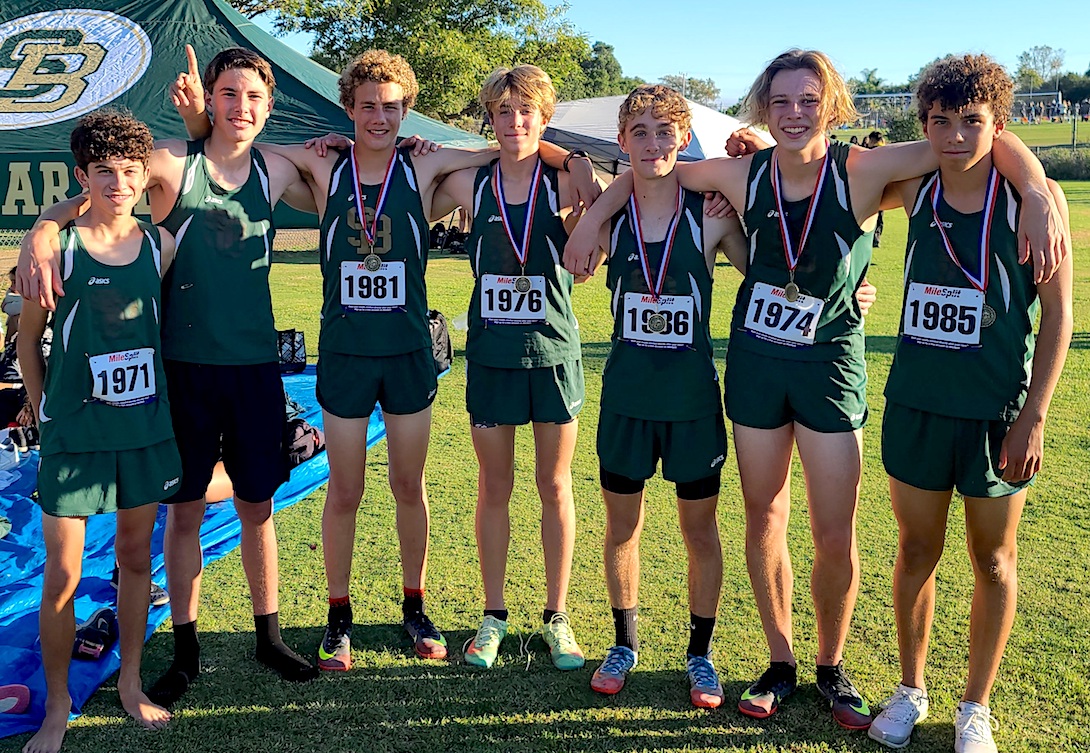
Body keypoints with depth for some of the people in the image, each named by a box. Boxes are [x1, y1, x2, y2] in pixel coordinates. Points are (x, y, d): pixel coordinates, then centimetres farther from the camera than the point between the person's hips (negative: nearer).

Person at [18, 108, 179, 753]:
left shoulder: (161, 245, 2)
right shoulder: (56, 246, -7)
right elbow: (29, 340, 3)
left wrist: (158, 400, 12)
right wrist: (47, 410, 3)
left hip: (146, 427, 3)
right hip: (75, 432, -3)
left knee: (136, 557, 14)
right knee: (62, 574, 2)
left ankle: (131, 683, 31)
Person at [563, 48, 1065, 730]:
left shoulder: (863, 171, -14)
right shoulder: (743, 175, -6)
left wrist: (1038, 194, -31)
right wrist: (594, 218, 2)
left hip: (831, 366, -2)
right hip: (754, 364, 2)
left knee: (836, 537, 1)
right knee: (765, 522, 11)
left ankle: (831, 667, 27)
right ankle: (781, 663, 30)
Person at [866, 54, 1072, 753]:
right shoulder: (916, 191, -1)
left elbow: (1058, 313, -7)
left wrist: (1033, 418, -11)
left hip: (998, 410, -2)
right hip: (916, 402, 3)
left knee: (993, 559, 11)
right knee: (917, 551, 13)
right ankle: (911, 689, 33)